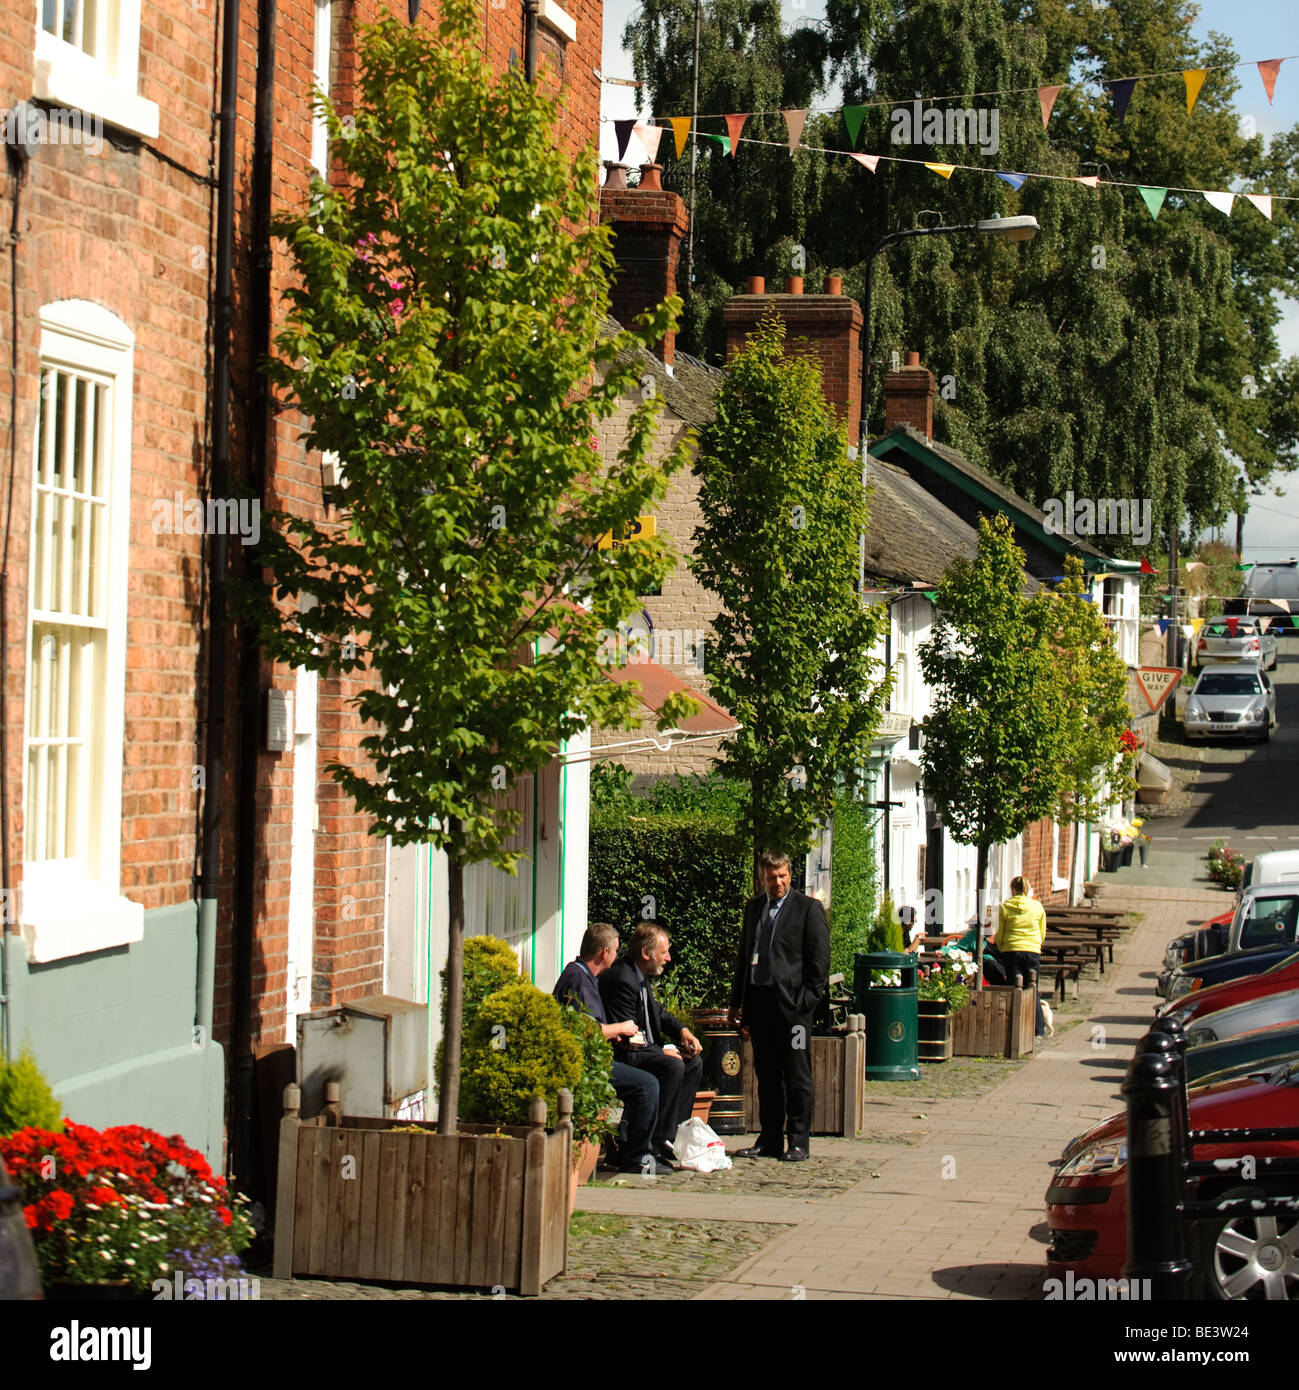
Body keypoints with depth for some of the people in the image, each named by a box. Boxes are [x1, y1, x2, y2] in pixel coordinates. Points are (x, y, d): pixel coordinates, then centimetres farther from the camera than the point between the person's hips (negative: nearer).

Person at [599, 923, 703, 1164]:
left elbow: (656, 1012, 24)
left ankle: (672, 1132, 7)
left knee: (693, 1062, 8)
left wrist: (682, 1030, 6)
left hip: (642, 1049, 11)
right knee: (673, 1066, -28)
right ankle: (657, 1141, -24)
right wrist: (662, 1051, -18)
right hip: (619, 1056, -11)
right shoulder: (622, 980, -23)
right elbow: (625, 1039, -25)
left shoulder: (640, 976, 8)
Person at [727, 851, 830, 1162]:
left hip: (792, 1001, -5)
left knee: (797, 1076, -1)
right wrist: (737, 1002, 16)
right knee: (766, 1075, 9)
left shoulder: (808, 908, -1)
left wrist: (809, 998, -11)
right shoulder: (754, 907, 16)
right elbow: (744, 955, 20)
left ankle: (799, 1141, 4)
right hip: (758, 1000, 5)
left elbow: (820, 958, -4)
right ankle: (769, 1139, 15)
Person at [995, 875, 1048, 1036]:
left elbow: (1000, 934, 4)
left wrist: (1001, 950, 21)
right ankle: (1039, 1029, 6)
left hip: (1011, 950, -1)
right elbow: (1042, 933, 11)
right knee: (1033, 991, 9)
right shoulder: (1037, 907, 3)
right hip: (1033, 951, 2)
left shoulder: (1005, 908, -2)